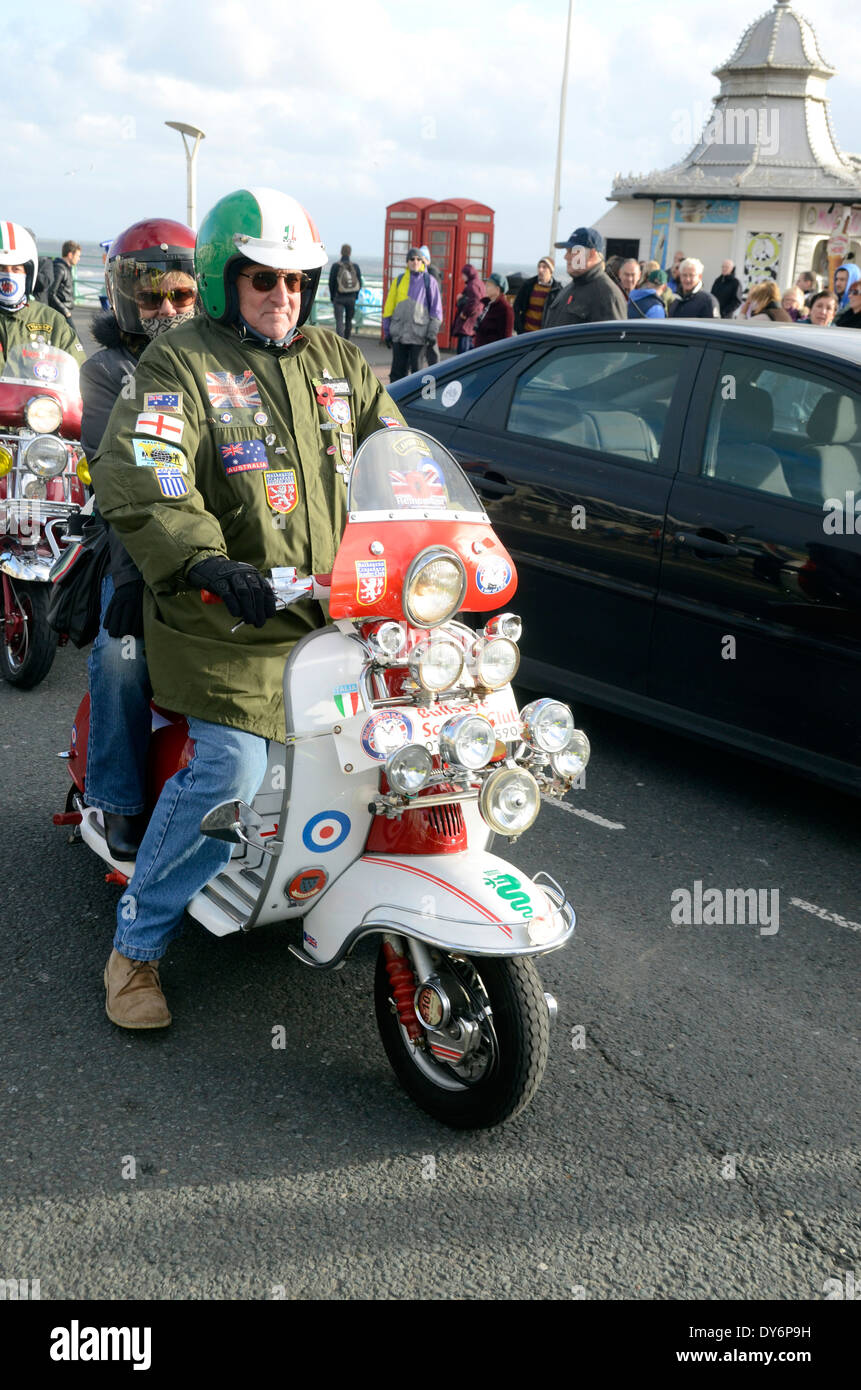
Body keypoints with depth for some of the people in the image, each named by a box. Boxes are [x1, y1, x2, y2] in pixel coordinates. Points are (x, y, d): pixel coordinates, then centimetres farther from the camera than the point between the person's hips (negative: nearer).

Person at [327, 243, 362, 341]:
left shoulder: (336, 266, -9)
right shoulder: (355, 266, -2)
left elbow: (331, 283, -4)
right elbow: (359, 283, 2)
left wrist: (332, 297, 9)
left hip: (339, 298, -3)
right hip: (351, 298, 3)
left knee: (339, 322, -4)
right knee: (349, 320, 20)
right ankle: (347, 340, 32)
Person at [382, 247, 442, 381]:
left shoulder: (429, 281, 3)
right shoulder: (399, 280, 9)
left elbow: (436, 308, 2)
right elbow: (389, 307, 12)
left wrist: (432, 333, -6)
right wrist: (387, 332, 8)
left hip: (419, 334, -2)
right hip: (399, 333, 2)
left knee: (417, 369, 0)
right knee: (398, 370, 4)